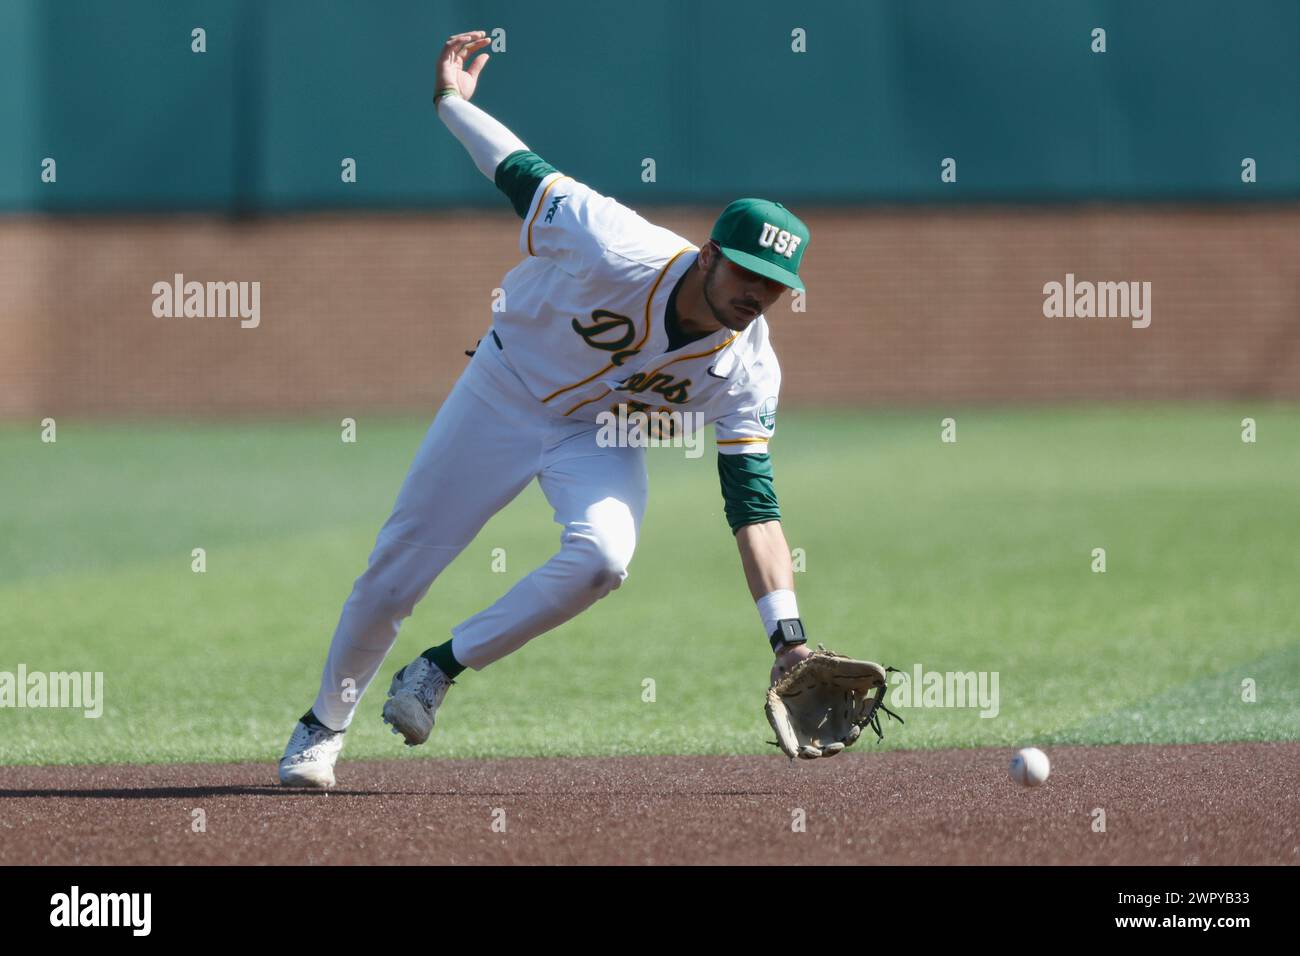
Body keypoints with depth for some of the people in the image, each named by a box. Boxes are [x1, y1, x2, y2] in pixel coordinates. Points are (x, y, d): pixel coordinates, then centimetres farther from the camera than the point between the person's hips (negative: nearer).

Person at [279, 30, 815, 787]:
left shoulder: (748, 369, -21)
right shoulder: (620, 252, -32)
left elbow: (752, 506, -22)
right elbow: (523, 176, -17)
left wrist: (789, 639, -30)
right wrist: (452, 103, -13)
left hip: (603, 438, 2)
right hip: (508, 391, -2)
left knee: (602, 554, -29)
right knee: (400, 566, 1)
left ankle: (444, 667, -7)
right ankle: (327, 723, 26)